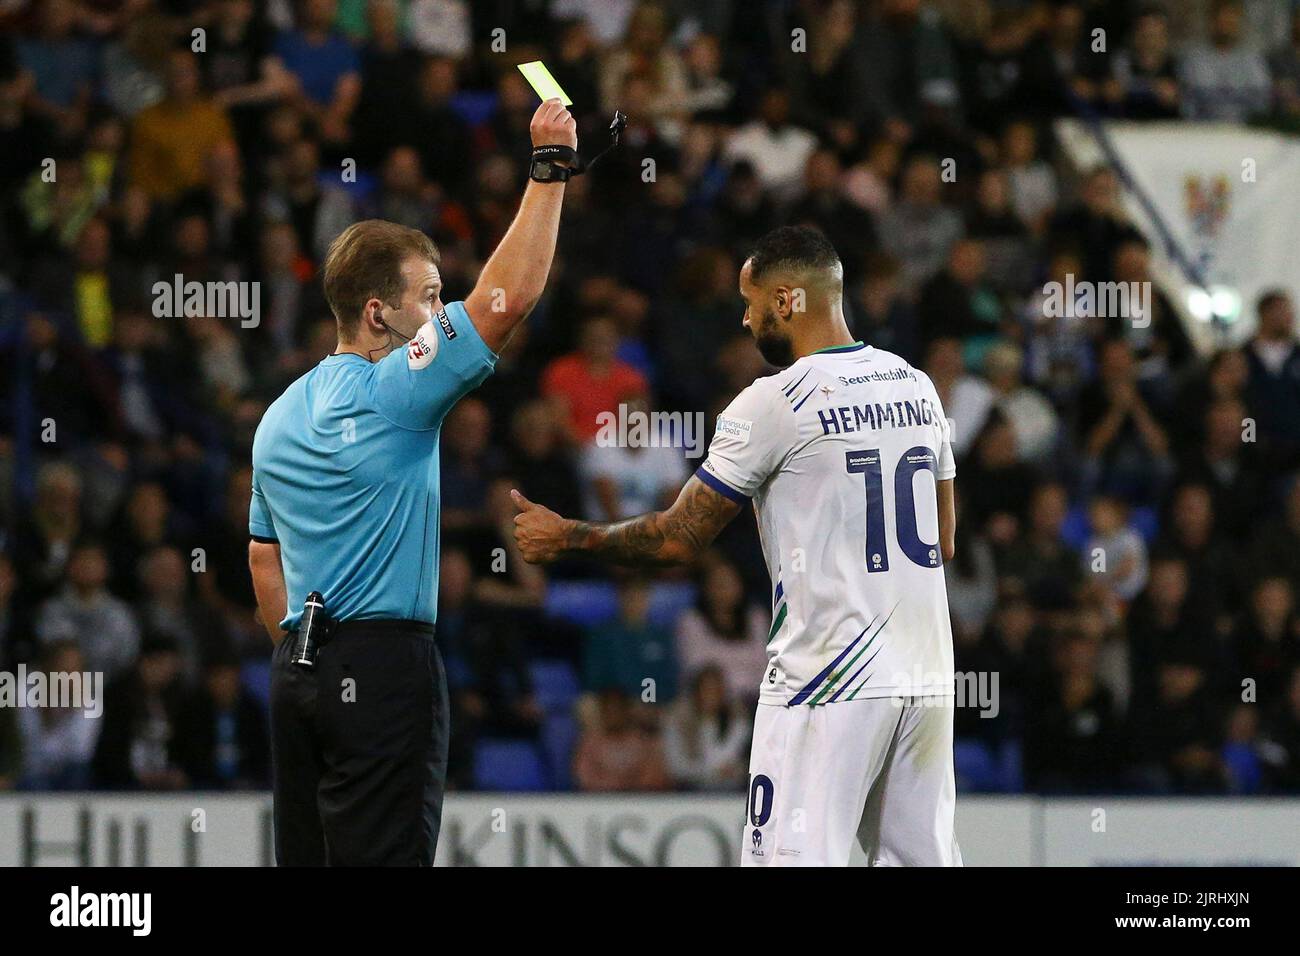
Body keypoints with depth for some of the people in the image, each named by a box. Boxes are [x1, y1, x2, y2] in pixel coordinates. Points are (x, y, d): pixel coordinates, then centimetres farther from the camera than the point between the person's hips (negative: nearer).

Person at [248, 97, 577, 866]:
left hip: (300, 663, 8)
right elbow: (509, 297, -15)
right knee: (384, 857, -10)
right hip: (386, 662, -8)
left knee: (306, 858, 6)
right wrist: (551, 166, -9)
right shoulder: (393, 392, -9)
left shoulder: (281, 416, 15)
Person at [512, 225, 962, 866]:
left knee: (792, 859, -7)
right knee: (921, 856, 9)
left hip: (829, 683, -7)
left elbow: (680, 539, -5)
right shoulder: (917, 387, 12)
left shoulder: (774, 403, -10)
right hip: (926, 679, 7)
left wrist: (567, 539, 8)